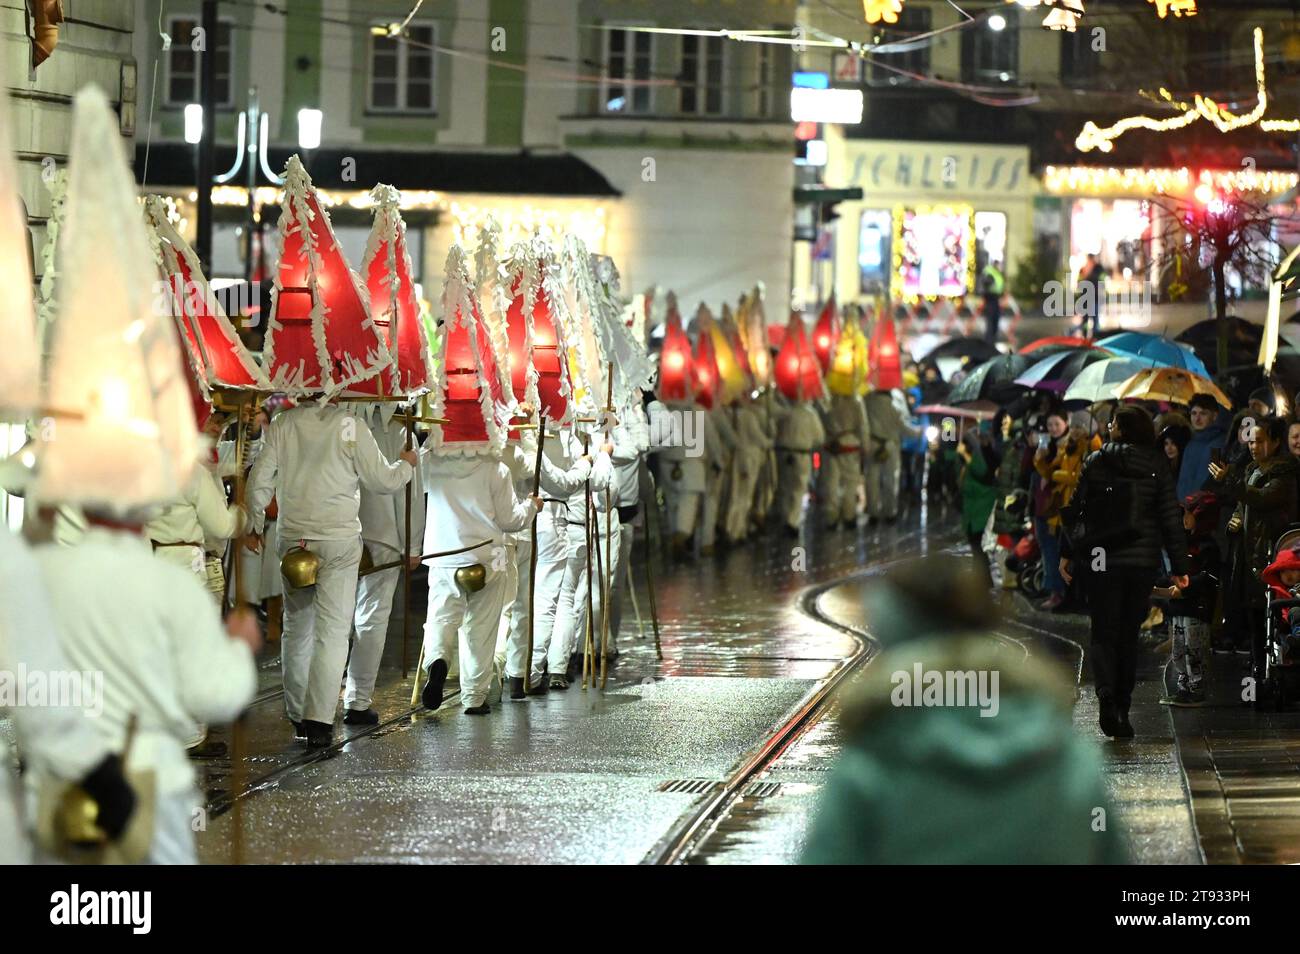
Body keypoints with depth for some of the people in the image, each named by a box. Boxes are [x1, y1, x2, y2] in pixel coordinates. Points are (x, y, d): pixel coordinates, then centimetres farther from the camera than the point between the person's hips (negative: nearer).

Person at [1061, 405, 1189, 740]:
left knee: (1104, 633, 2)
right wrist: (1179, 566, 1)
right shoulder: (1157, 467, -1)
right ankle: (1122, 708, 13)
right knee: (1128, 634, 13)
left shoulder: (1095, 462, -2)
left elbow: (1076, 508, 1)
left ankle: (1106, 694, -24)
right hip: (1142, 561, 1)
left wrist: (1067, 552, 10)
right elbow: (1171, 518, -3)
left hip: (1100, 561, -1)